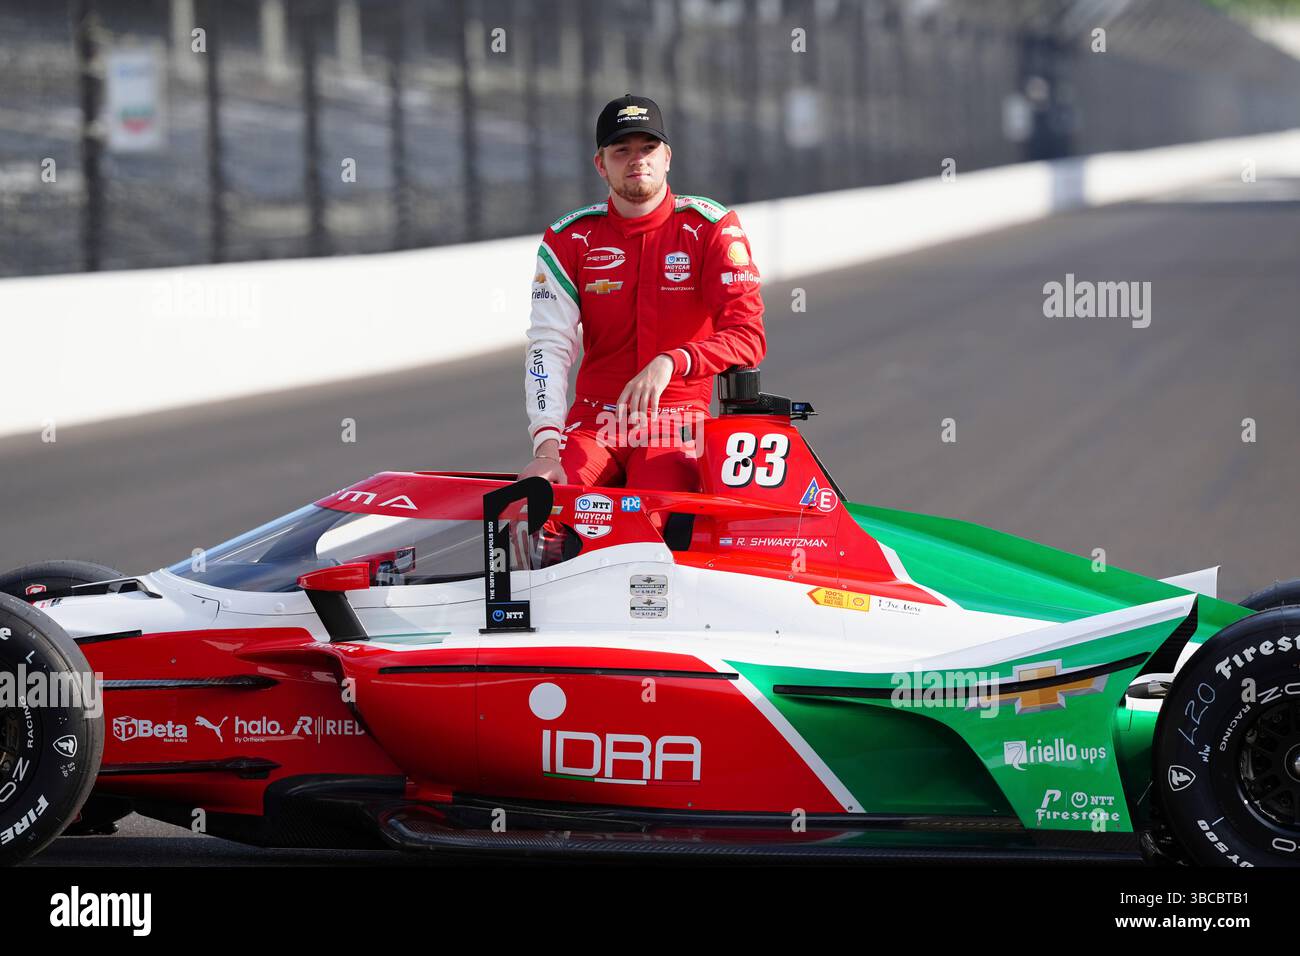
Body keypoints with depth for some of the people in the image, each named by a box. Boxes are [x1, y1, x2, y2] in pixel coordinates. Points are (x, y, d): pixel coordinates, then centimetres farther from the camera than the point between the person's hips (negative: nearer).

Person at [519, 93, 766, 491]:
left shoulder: (711, 228, -1)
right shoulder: (568, 241, 5)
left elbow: (748, 337, -10)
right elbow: (549, 345, -5)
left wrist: (670, 363, -29)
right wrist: (546, 447, -20)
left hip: (678, 425, -2)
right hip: (594, 423, 2)